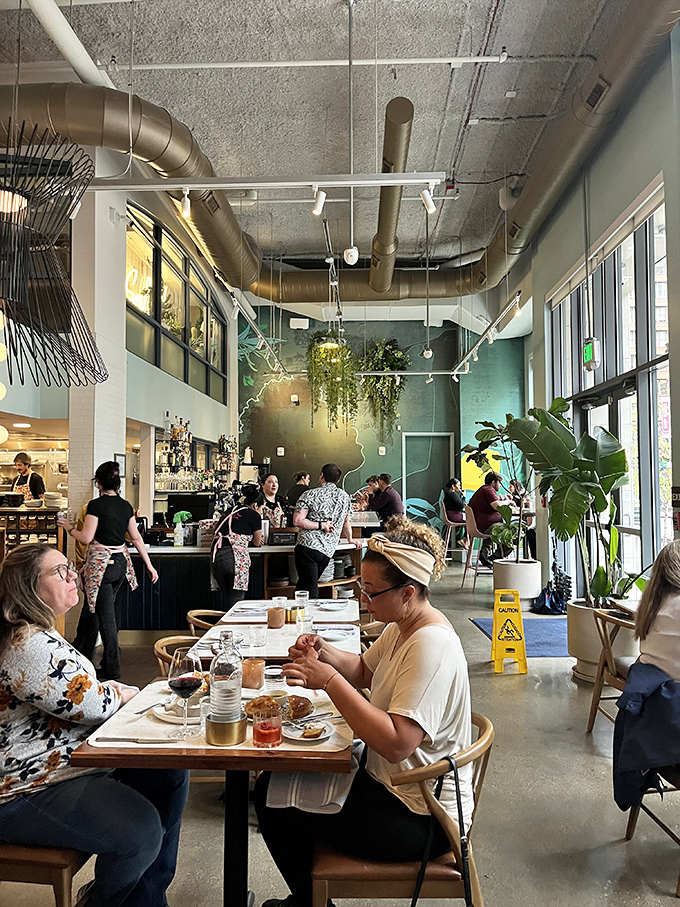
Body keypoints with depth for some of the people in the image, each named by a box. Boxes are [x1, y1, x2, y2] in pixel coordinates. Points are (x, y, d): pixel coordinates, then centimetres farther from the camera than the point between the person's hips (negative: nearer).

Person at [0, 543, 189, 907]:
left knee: (170, 774, 6)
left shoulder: (37, 631, 10)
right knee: (141, 830, -23)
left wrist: (107, 689, 2)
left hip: (75, 755, 11)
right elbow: (90, 705, -22)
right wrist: (121, 694, 1)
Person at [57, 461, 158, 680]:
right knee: (92, 606, 24)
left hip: (100, 563, -6)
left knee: (106, 615, 1)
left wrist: (68, 527, 4)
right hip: (120, 562, 7)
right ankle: (82, 652, 39)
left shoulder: (96, 504, -13)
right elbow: (136, 538, 9)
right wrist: (149, 564, 14)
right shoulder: (125, 505, 6)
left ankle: (112, 668, 6)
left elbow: (86, 538, -15)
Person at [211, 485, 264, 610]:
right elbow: (257, 543, 17)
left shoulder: (230, 513, 24)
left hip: (216, 555, 7)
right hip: (235, 556, -7)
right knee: (237, 600, -1)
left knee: (229, 597, 15)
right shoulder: (254, 515, 6)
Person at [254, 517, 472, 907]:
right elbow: (363, 671, 15)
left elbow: (396, 744, -36)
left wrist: (329, 680, -33)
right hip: (387, 780, 10)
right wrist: (324, 653, -5)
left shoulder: (431, 647, -29)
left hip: (419, 815, -10)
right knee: (272, 781, 14)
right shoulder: (402, 627, 1)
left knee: (274, 799, -2)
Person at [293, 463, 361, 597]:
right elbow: (346, 522, 28)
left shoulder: (311, 494, -1)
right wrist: (350, 539, 44)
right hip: (328, 551, 5)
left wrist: (321, 525, -6)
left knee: (310, 591, -5)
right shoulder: (345, 497, 14)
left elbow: (297, 521, -10)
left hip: (307, 545, -5)